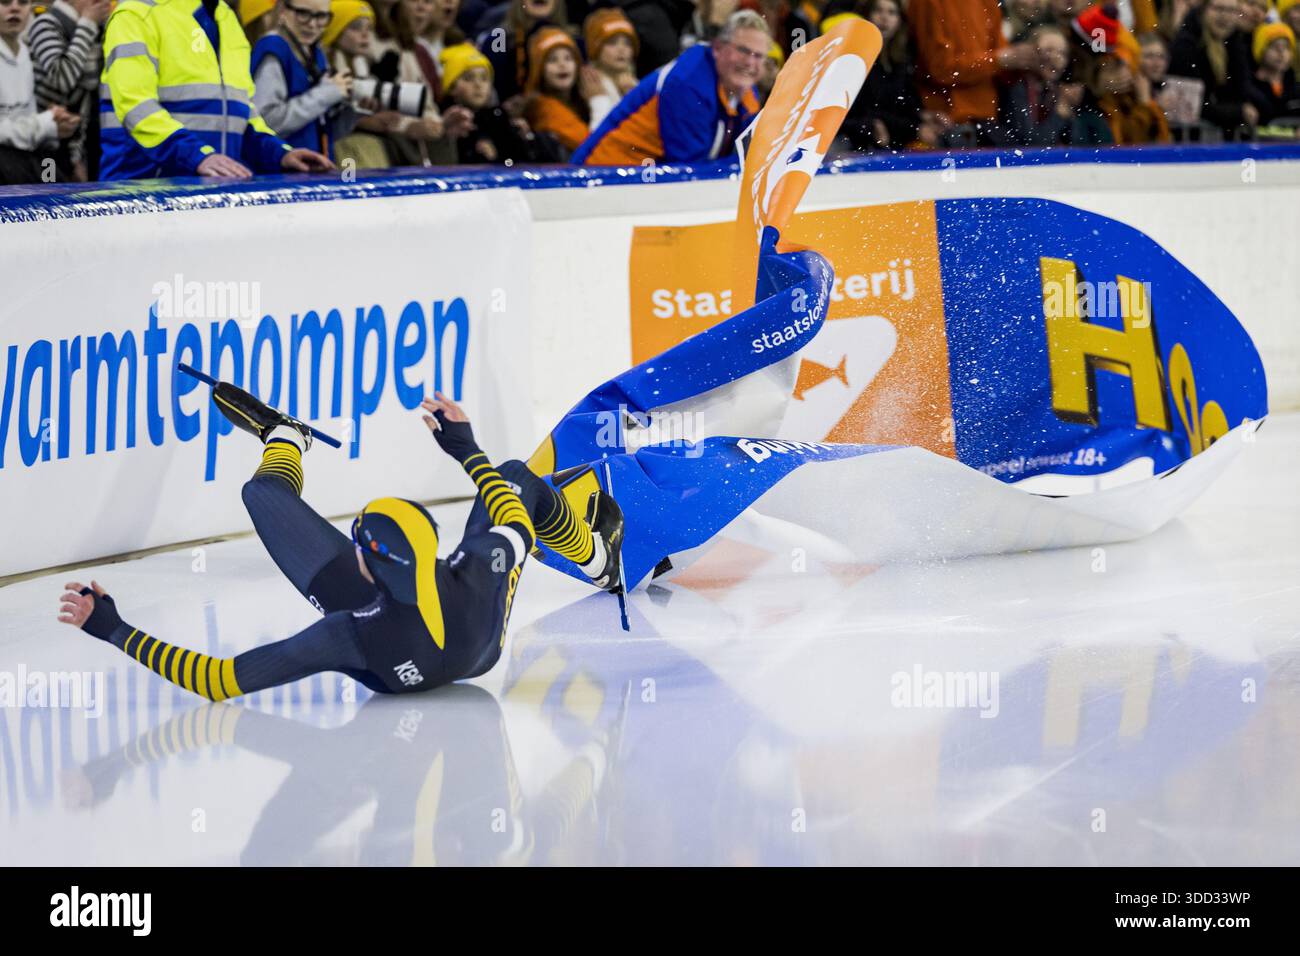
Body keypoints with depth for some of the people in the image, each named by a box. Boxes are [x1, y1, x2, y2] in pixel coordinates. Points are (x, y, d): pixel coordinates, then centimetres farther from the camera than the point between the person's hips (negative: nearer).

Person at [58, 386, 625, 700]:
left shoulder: (356, 637, -48)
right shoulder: (479, 579, -41)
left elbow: (222, 680, -43)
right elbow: (517, 524, -13)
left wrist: (114, 630, -44)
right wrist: (464, 447, -2)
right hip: (474, 651, 2)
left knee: (264, 492, 3)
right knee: (519, 480, 17)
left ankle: (284, 439, 44)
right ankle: (597, 557, 52)